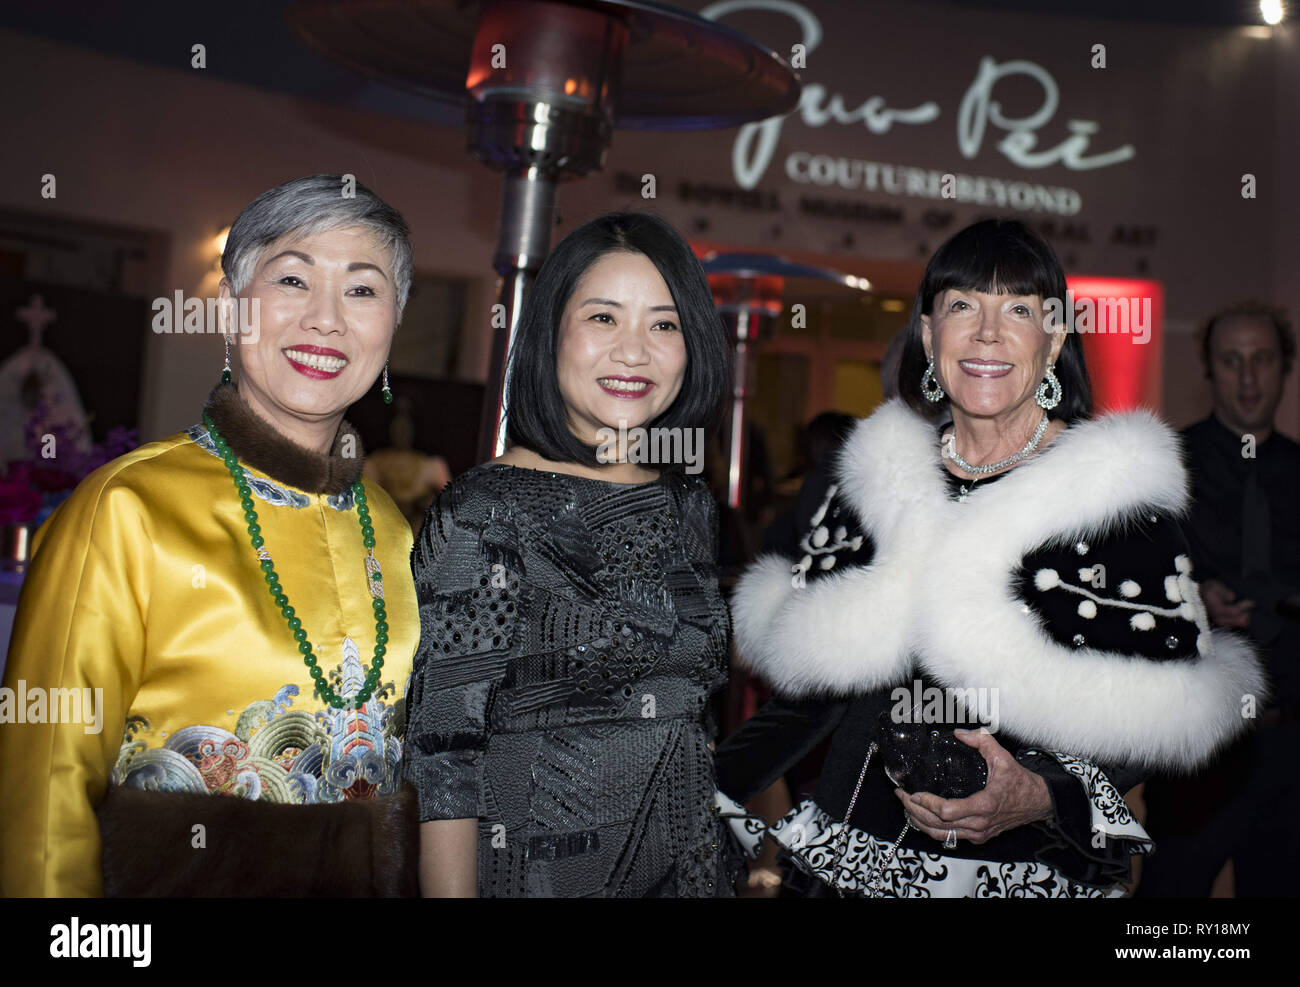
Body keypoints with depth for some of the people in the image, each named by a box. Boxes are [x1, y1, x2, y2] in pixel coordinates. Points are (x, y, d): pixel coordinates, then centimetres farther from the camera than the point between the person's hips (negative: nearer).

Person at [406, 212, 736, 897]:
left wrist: (736, 855, 8)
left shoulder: (689, 504, 2)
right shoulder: (484, 513, -15)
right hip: (534, 871, -5)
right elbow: (442, 749, -15)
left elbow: (697, 708, 11)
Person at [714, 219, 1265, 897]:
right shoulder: (875, 476, 1)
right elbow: (810, 686, 2)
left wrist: (1047, 797, -25)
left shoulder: (1118, 491, -8)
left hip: (1026, 873, -3)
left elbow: (1161, 717, -8)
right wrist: (698, 797, -9)